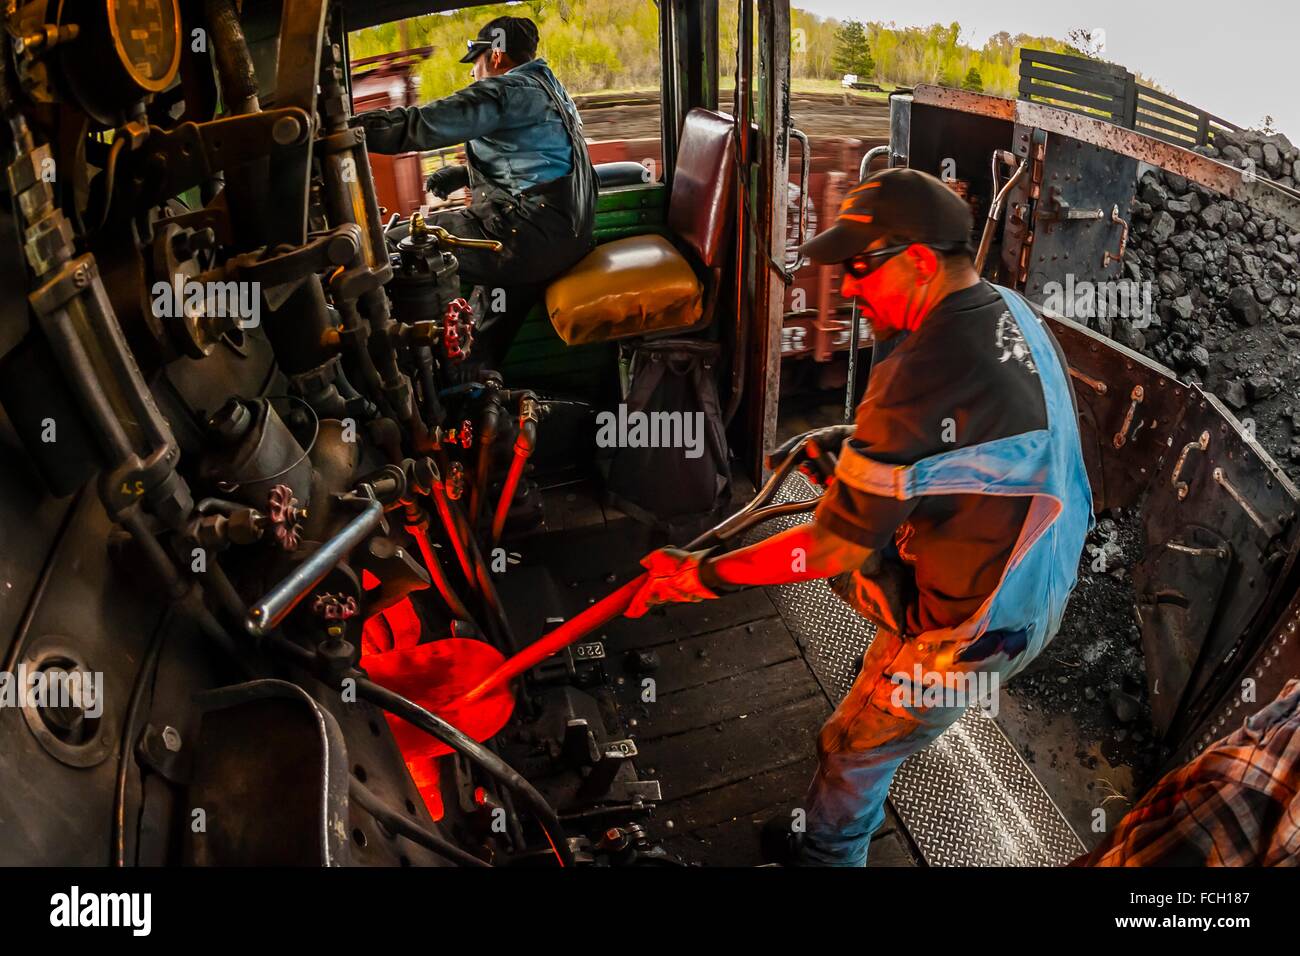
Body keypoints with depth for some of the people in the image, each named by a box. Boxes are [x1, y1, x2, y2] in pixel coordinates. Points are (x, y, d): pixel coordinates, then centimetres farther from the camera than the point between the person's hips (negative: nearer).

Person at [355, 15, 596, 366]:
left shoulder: (506, 90, -7)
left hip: (532, 238, -10)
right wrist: (464, 174, 21)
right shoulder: (548, 88, 23)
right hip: (569, 235, 10)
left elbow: (423, 125, -15)